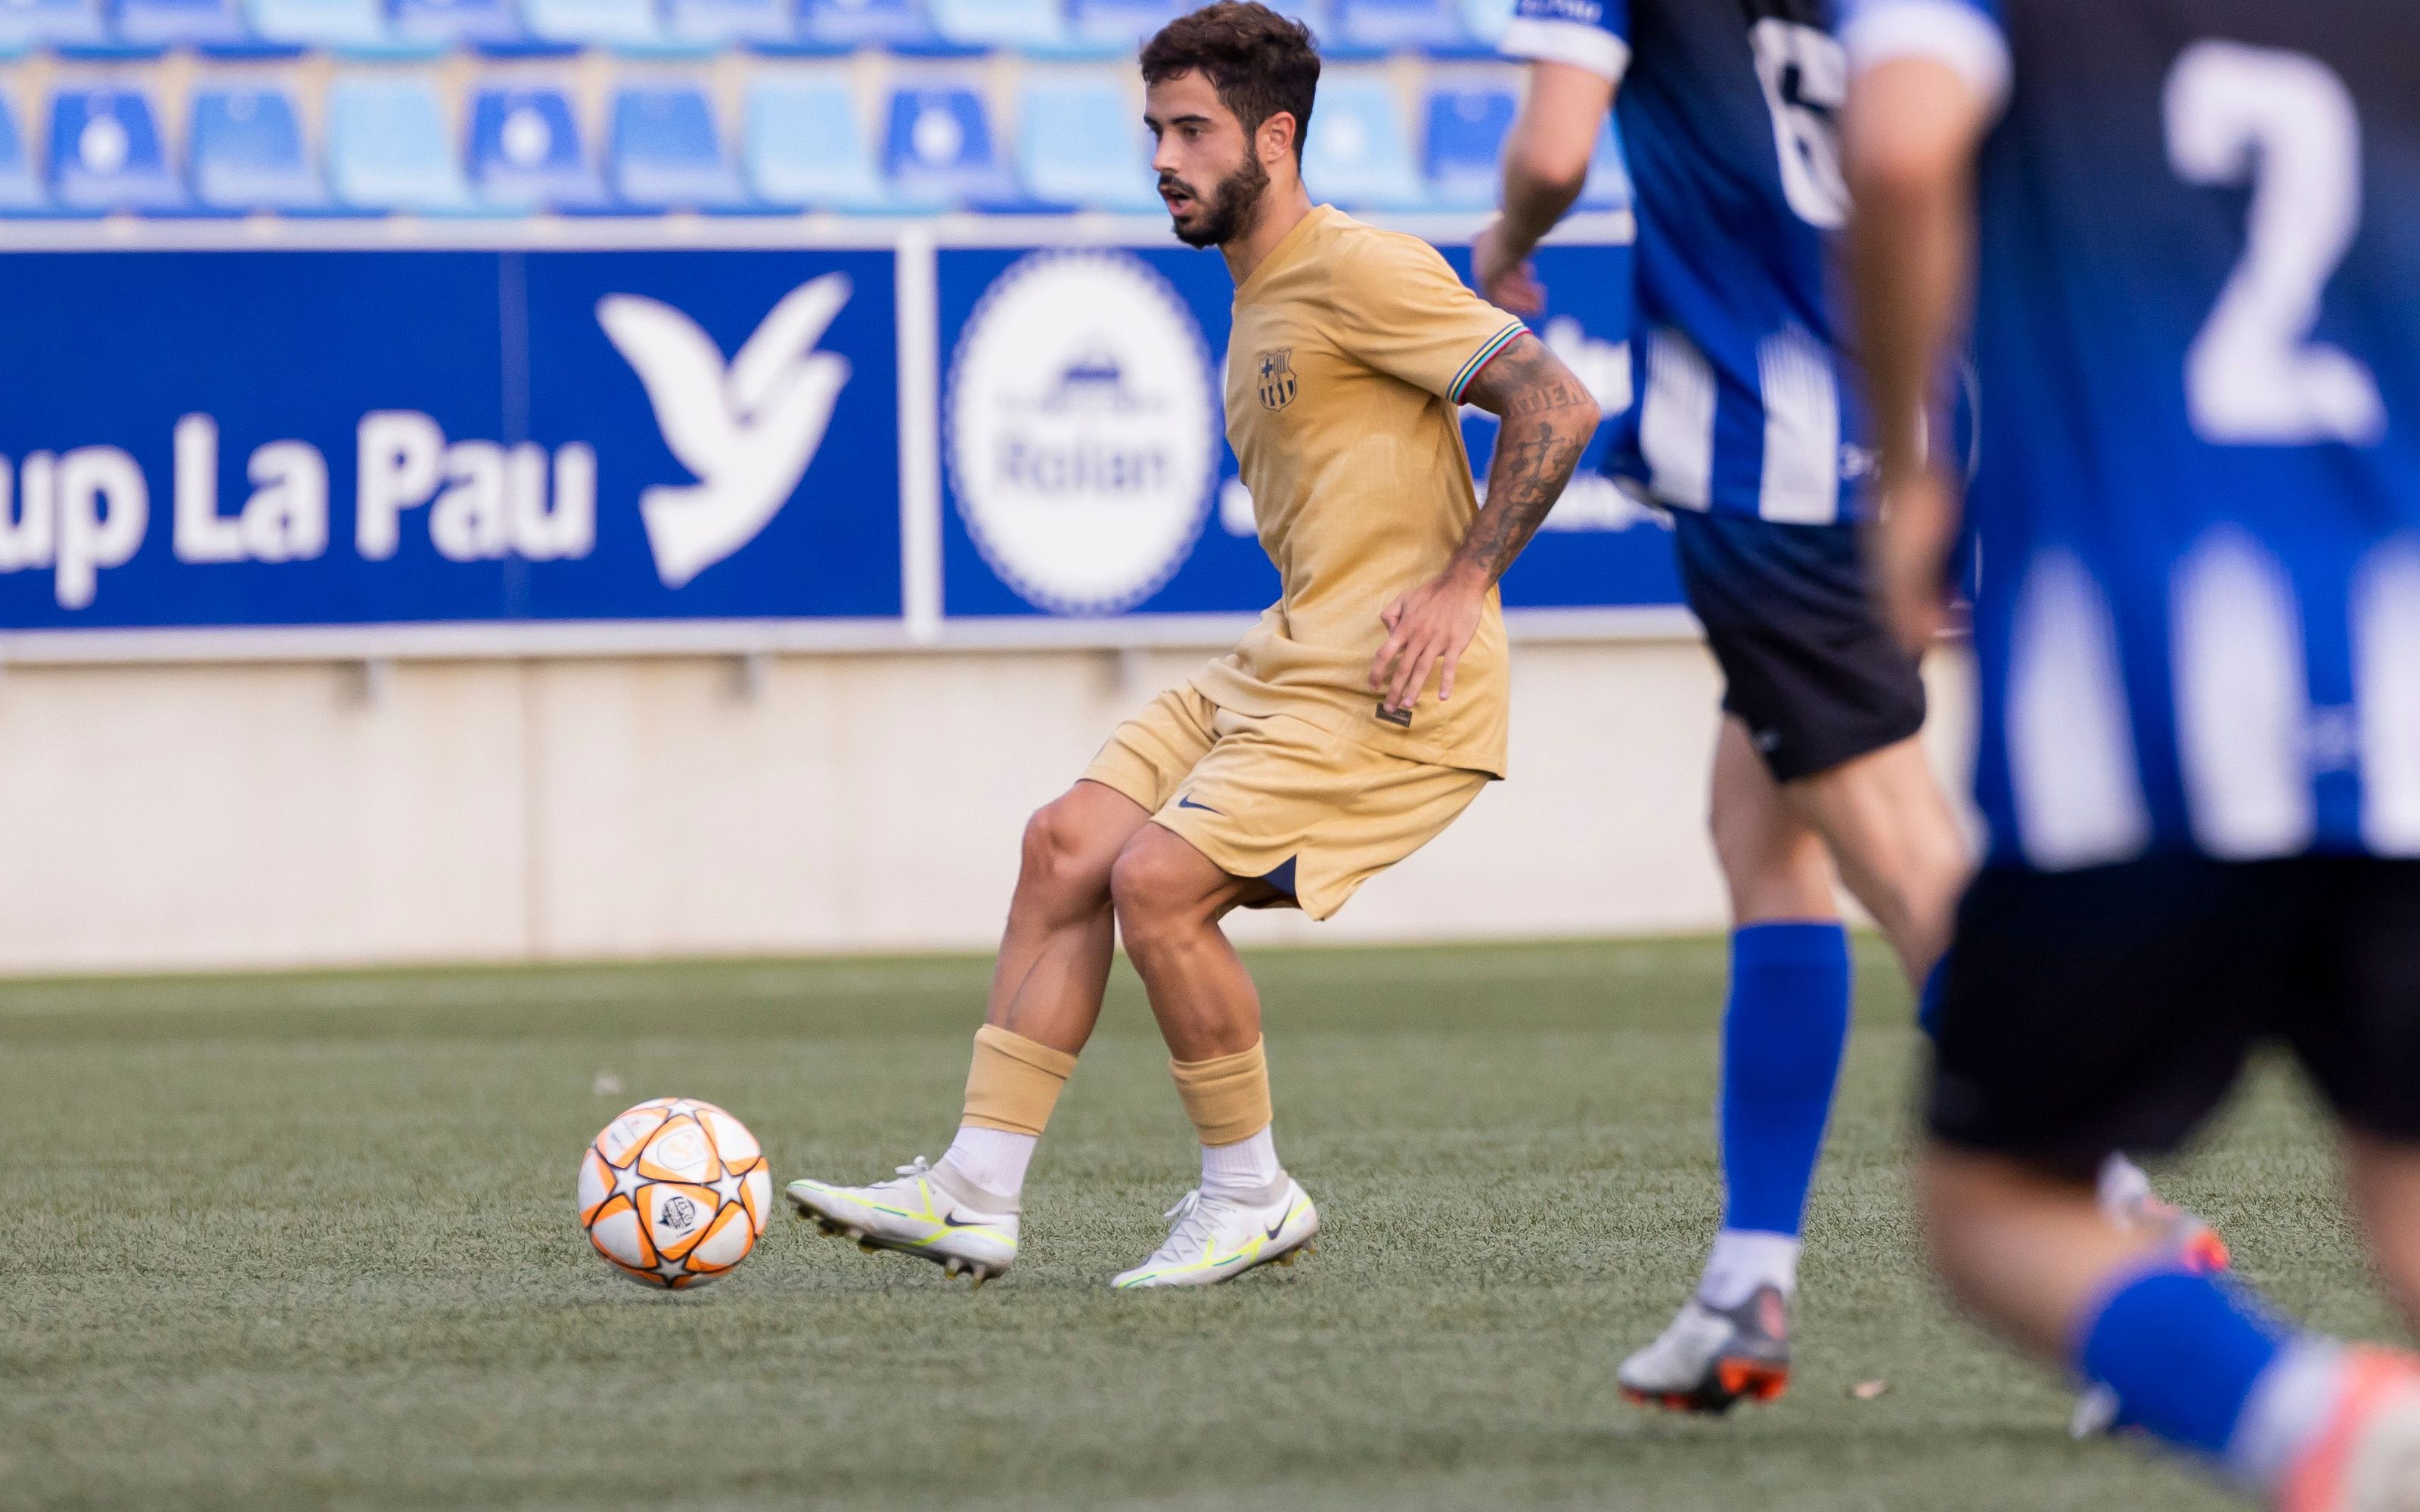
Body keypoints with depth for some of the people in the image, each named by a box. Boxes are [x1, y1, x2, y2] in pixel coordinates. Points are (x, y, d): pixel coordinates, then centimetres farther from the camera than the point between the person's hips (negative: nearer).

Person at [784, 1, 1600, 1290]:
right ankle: (975, 1196, 1)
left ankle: (1251, 1198, -1)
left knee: (1158, 880, -19)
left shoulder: (1359, 269, -11)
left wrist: (1461, 585, -19)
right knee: (1068, 844, 0)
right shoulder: (1257, 302, 19)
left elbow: (1556, 407, -17)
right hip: (1282, 666, 10)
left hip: (1388, 695, -10)